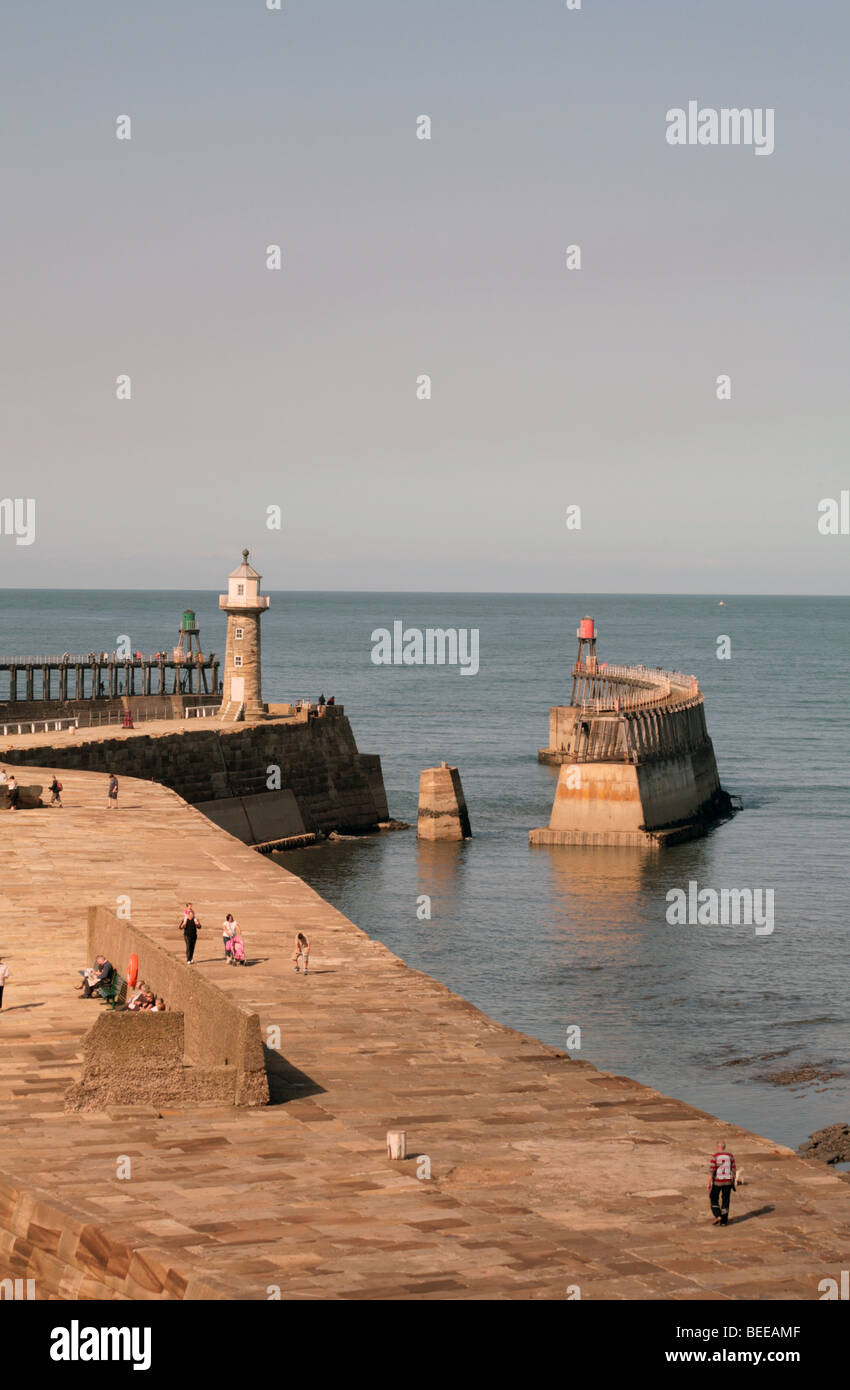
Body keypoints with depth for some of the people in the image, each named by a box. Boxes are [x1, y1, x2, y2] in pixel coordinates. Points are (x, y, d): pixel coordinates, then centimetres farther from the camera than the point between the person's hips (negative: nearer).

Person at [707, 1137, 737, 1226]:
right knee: (725, 1201, 13)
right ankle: (724, 1221, 14)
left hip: (717, 1182, -3)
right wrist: (733, 1182, 13)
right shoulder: (730, 1155, -3)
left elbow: (711, 1170, -17)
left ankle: (718, 1216, -1)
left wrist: (709, 1183, -12)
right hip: (727, 1181, 3)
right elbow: (733, 1170, 2)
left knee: (713, 1199, 15)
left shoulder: (715, 1155, -14)